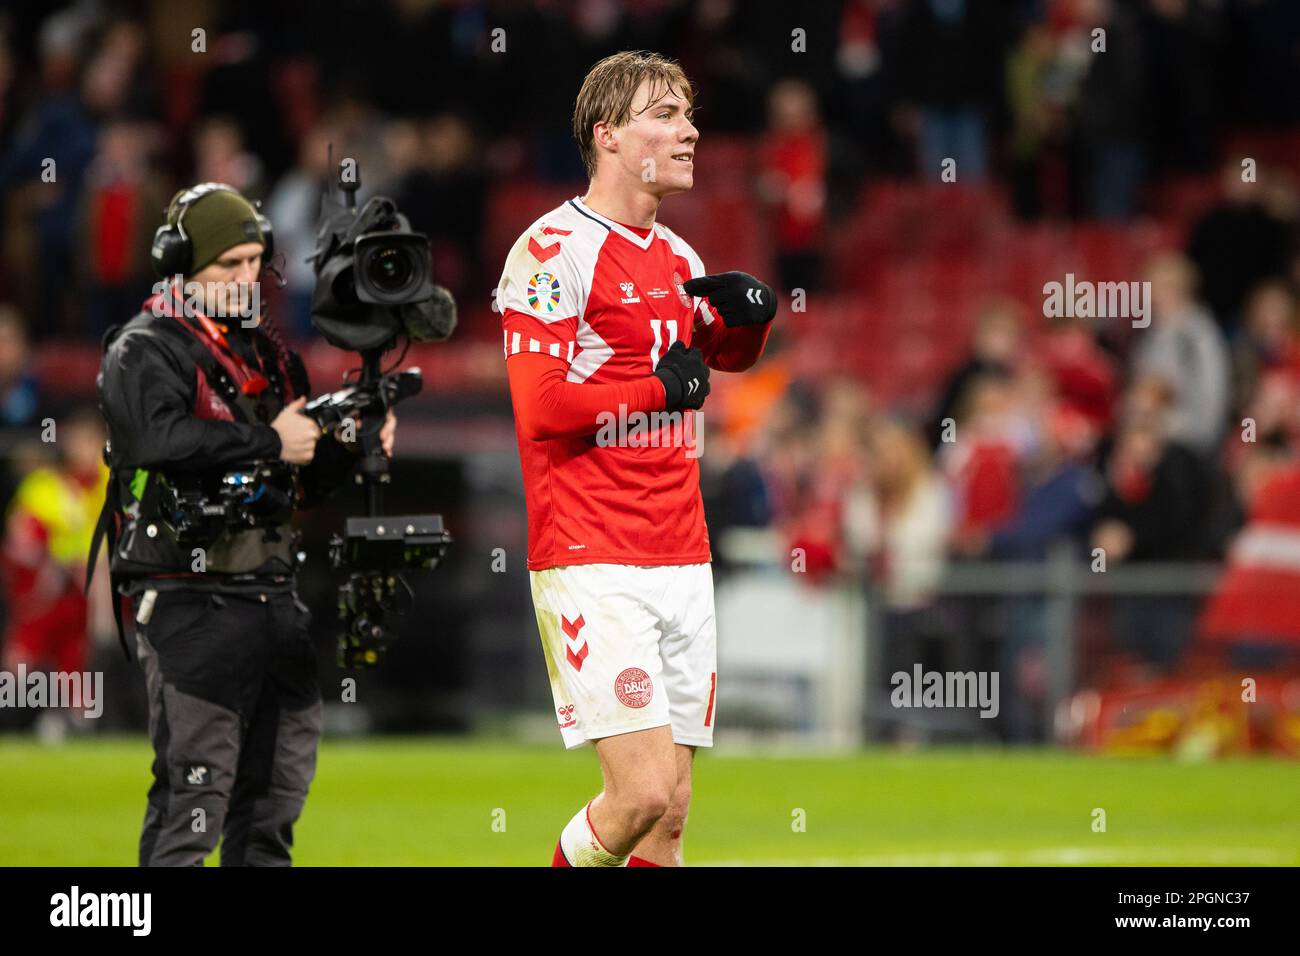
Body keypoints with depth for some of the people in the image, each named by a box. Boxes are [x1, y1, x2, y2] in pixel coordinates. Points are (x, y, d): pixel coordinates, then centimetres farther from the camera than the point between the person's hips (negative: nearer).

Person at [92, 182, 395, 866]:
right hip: (192, 603, -8)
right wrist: (269, 443, -21)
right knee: (194, 787, -11)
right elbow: (164, 439, -26)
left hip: (275, 597, 8)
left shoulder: (269, 354, 18)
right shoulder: (143, 352, -5)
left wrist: (353, 446, 2)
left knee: (279, 781, 13)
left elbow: (304, 482, 22)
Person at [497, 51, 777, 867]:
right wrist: (660, 388, -8)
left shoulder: (677, 258, 15)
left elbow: (726, 354, 33)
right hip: (592, 565, -8)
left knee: (670, 814, 4)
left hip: (683, 561, 8)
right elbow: (541, 409, -18)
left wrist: (748, 316, 11)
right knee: (642, 792, -18)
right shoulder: (552, 249, -9)